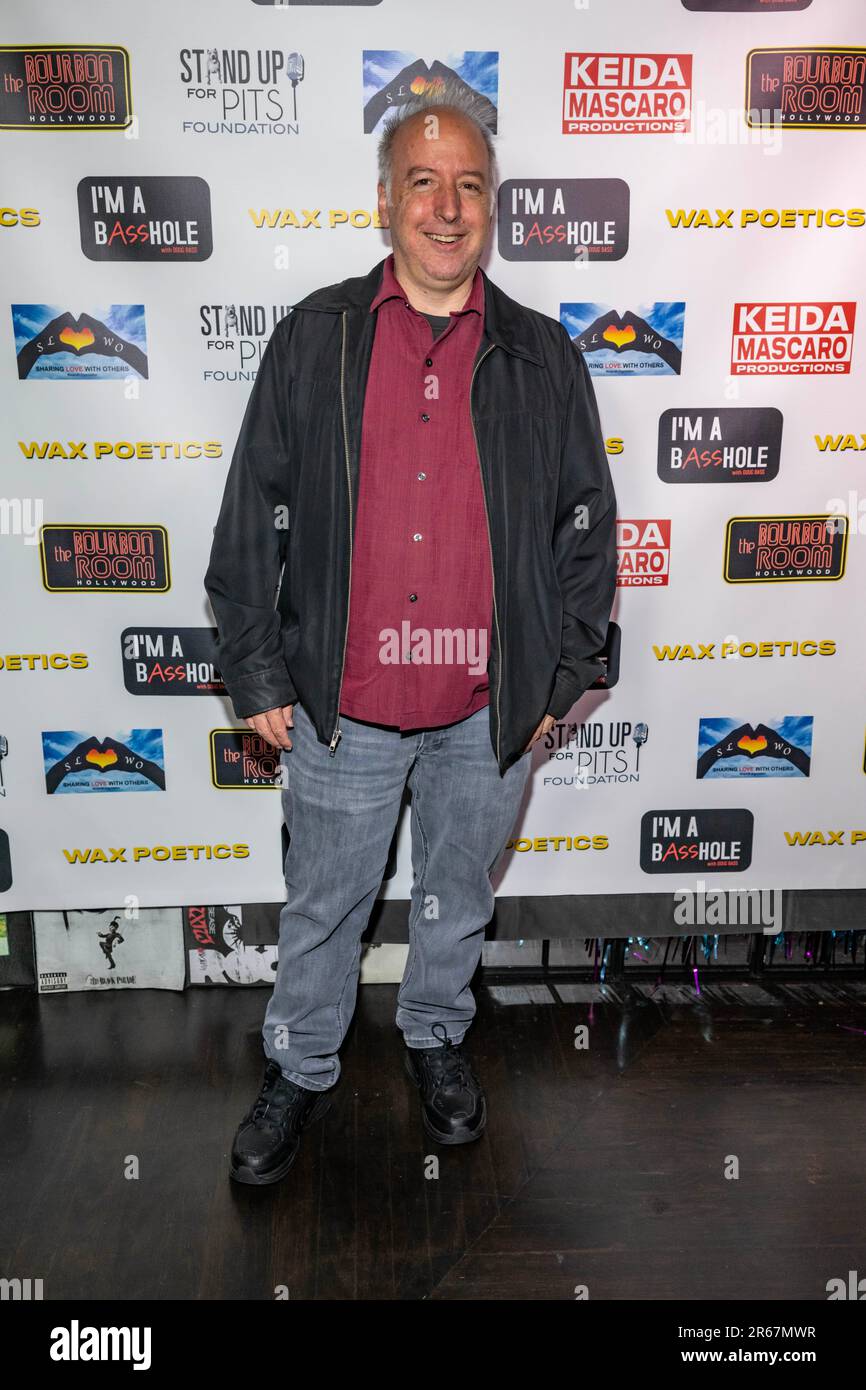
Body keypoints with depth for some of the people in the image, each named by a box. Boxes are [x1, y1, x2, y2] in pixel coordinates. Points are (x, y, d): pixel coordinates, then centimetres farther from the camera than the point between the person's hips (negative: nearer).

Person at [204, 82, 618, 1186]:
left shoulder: (542, 357, 2)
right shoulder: (313, 339, -1)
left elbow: (587, 523, 6)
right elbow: (251, 516, 0)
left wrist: (565, 671, 3)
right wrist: (256, 672, -2)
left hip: (489, 712, 1)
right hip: (341, 705, -1)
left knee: (458, 896, 20)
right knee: (322, 907, 15)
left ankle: (436, 1035, 48)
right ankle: (299, 1073, 40)